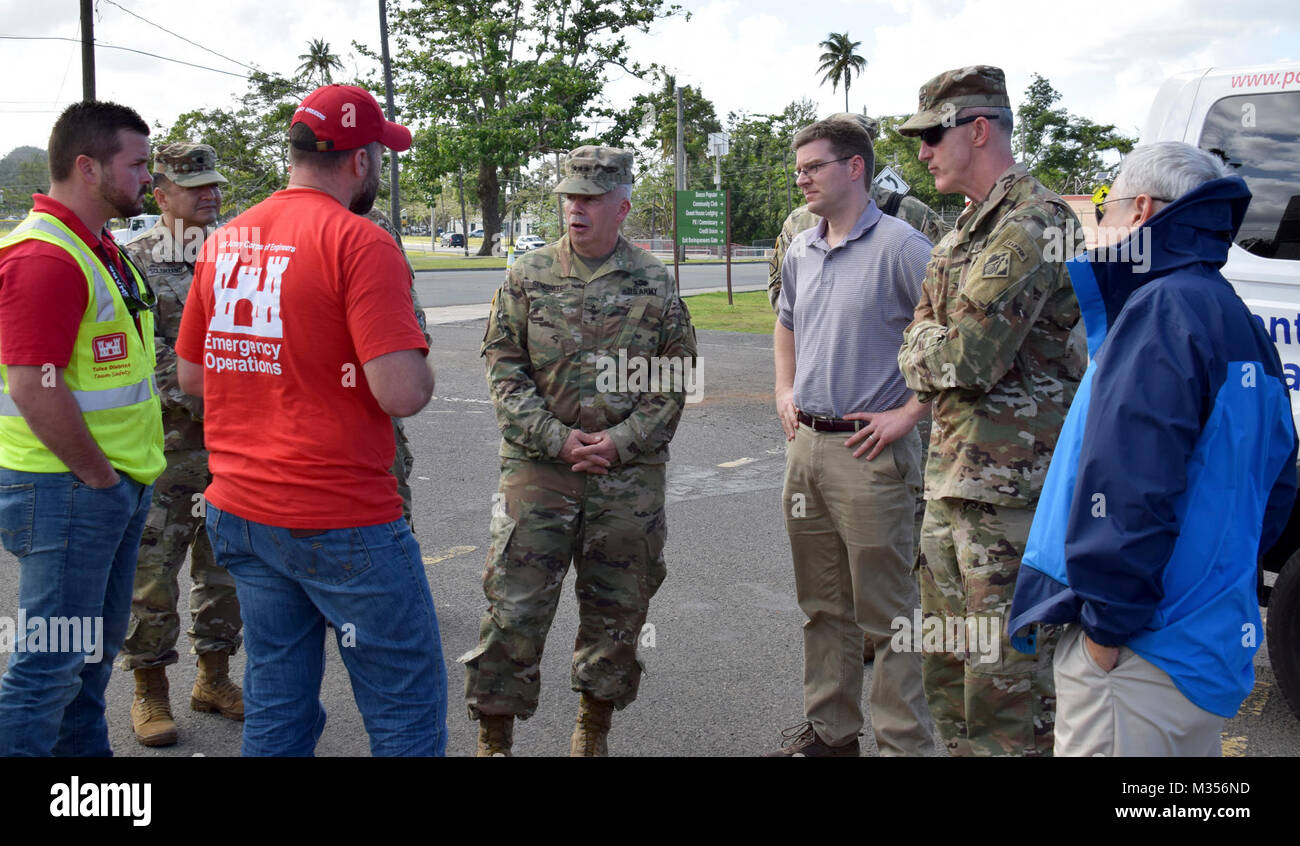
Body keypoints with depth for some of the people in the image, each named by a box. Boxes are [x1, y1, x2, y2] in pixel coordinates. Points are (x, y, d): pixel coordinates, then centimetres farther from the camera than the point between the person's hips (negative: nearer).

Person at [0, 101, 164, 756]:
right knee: (53, 658, -2)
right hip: (66, 489, -10)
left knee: (97, 646, 20)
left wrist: (127, 469, 15)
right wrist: (98, 476, -16)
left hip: (116, 484, 10)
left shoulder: (98, 248, 15)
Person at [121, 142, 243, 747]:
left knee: (225, 563, 12)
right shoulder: (135, 261, -4)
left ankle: (214, 678, 26)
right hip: (166, 444, -5)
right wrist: (199, 402, -19)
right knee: (153, 567, 0)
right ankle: (150, 691, 13)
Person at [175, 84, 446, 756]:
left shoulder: (224, 241, 8)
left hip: (240, 513, 8)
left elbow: (193, 378, 16)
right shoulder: (359, 242, -15)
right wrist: (420, 364, -2)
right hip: (343, 523, -7)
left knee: (276, 706, 17)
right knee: (407, 707, 5)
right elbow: (402, 394, -22)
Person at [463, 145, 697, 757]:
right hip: (537, 466, -1)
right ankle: (493, 734, 13)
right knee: (514, 604, -2)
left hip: (629, 473, 1)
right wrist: (555, 438, -11)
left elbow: (673, 381, 3)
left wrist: (621, 441, -9)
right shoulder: (528, 275, 2)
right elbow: (503, 367, 0)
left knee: (617, 608, 11)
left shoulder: (655, 284, 2)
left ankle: (594, 728, 30)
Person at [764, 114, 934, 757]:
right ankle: (830, 728, 30)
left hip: (869, 450, -8)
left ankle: (903, 742, 11)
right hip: (805, 445, 8)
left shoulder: (899, 246, -12)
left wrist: (909, 413, -17)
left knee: (886, 612, 0)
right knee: (822, 603, 17)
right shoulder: (801, 251, 12)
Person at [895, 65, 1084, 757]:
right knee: (947, 667, 19)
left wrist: (918, 352, -3)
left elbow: (967, 357, -22)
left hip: (1007, 487, -10)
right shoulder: (969, 228, 17)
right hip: (950, 475, 10)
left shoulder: (1033, 225, -16)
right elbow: (923, 339, 20)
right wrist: (929, 353, -1)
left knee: (1004, 676, -2)